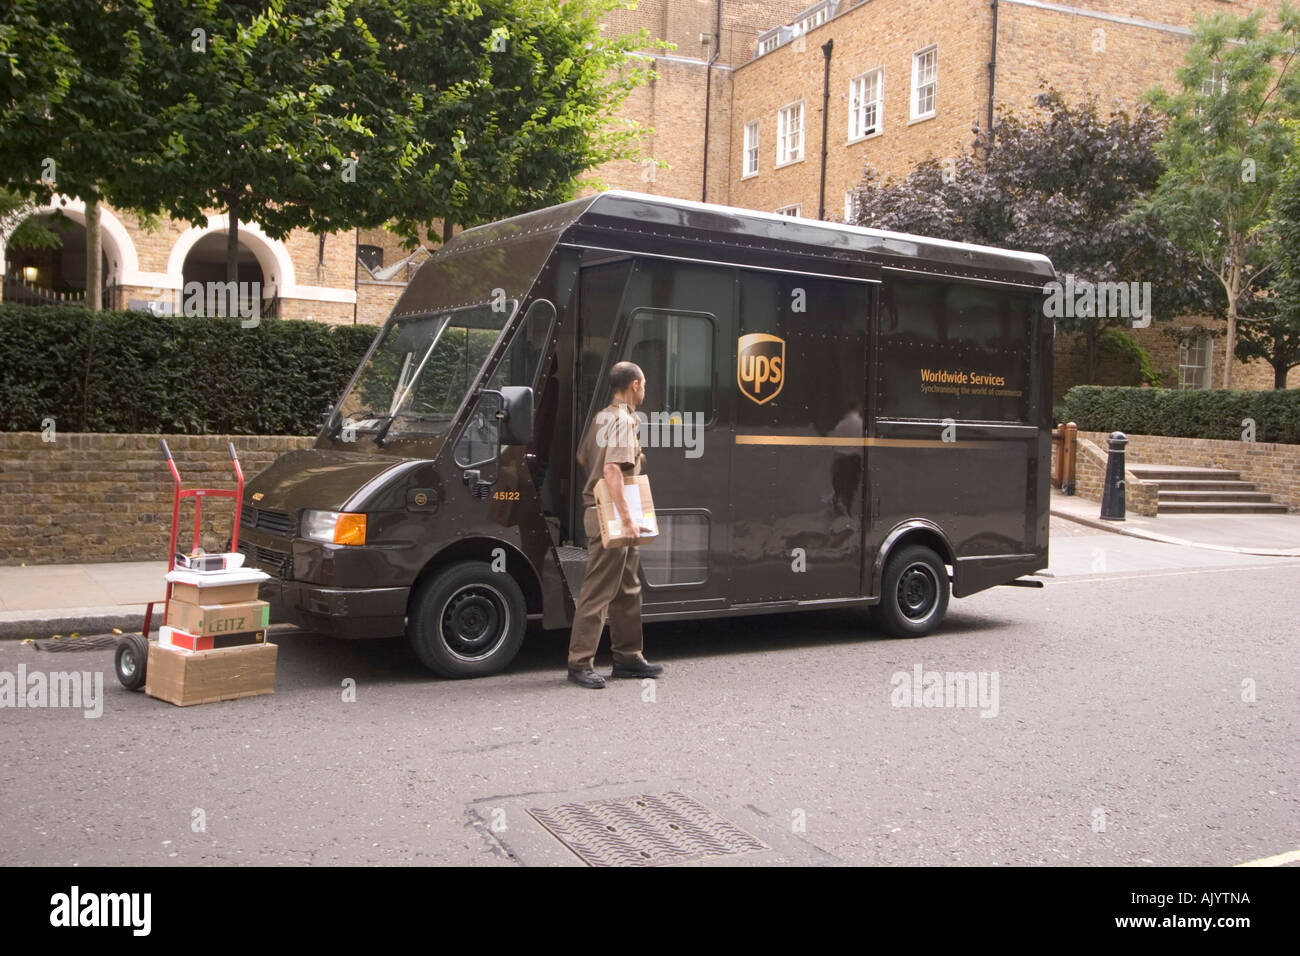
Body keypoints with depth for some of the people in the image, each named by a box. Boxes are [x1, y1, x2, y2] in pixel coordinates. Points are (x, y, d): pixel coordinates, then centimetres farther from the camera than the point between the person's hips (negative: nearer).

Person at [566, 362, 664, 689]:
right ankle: (580, 663, -2)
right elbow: (612, 470, -27)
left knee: (628, 588, 16)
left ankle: (628, 657, 24)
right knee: (599, 591, -6)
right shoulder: (623, 421, -15)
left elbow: (583, 457, 27)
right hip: (610, 515, -10)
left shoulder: (602, 417, 15)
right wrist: (627, 517, -29)